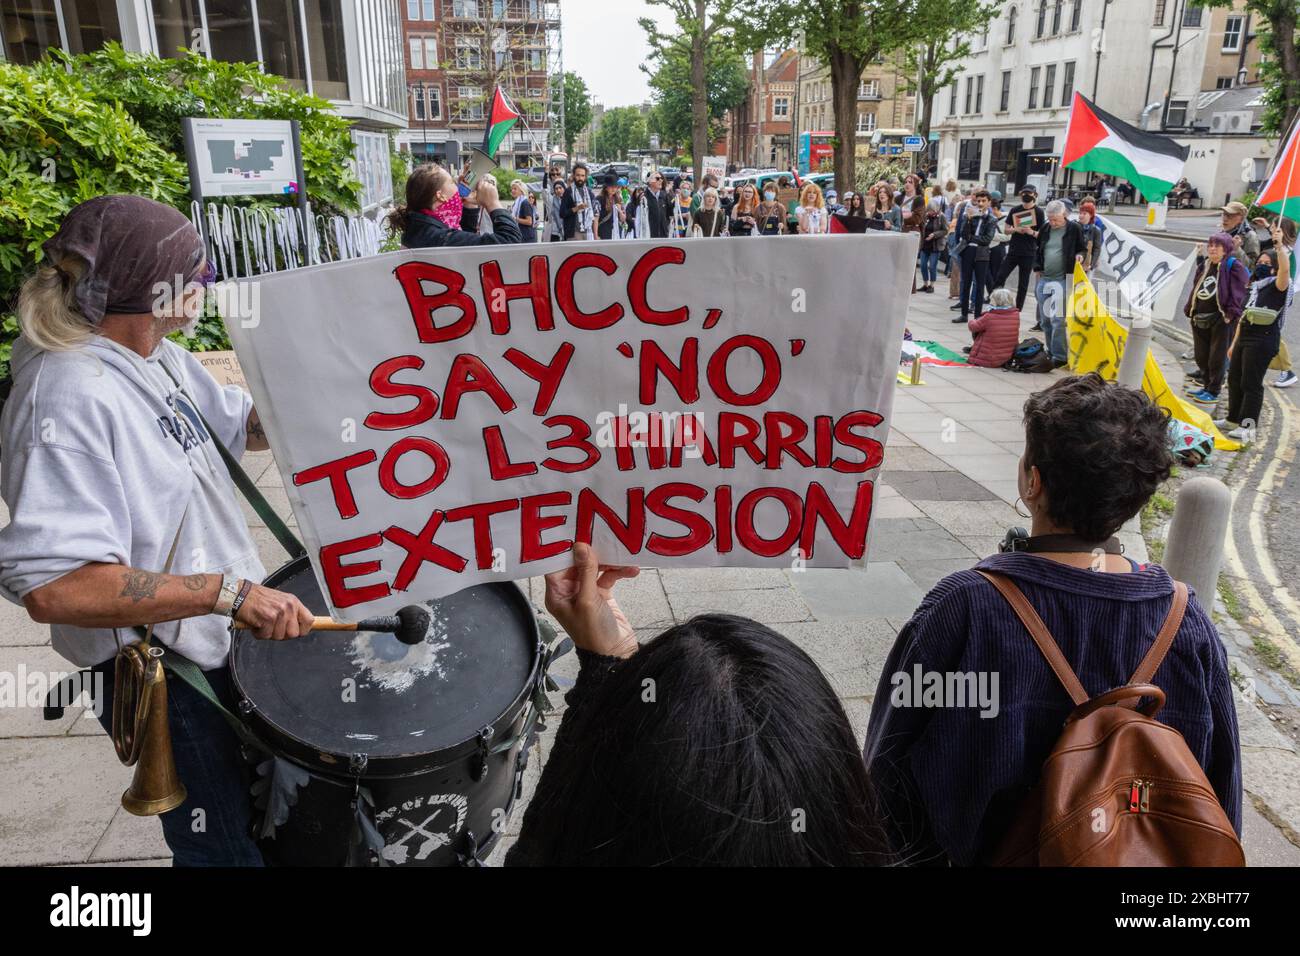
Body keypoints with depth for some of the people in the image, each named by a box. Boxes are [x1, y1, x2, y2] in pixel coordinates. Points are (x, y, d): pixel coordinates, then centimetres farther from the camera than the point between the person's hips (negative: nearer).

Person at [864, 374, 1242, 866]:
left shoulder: (963, 608, -29)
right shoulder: (1189, 626, -19)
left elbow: (892, 765, -18)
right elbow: (1215, 800, -6)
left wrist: (904, 856, -1)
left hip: (980, 853, -3)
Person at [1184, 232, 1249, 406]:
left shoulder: (1233, 265, -7)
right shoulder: (1204, 265, 14)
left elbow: (1239, 291, -13)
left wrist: (1231, 313, -19)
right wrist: (1190, 309, 14)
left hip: (1221, 319, -7)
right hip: (1200, 318, 7)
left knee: (1217, 358, 0)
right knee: (1201, 356, 14)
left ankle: (1213, 392, 6)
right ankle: (1207, 384, 28)